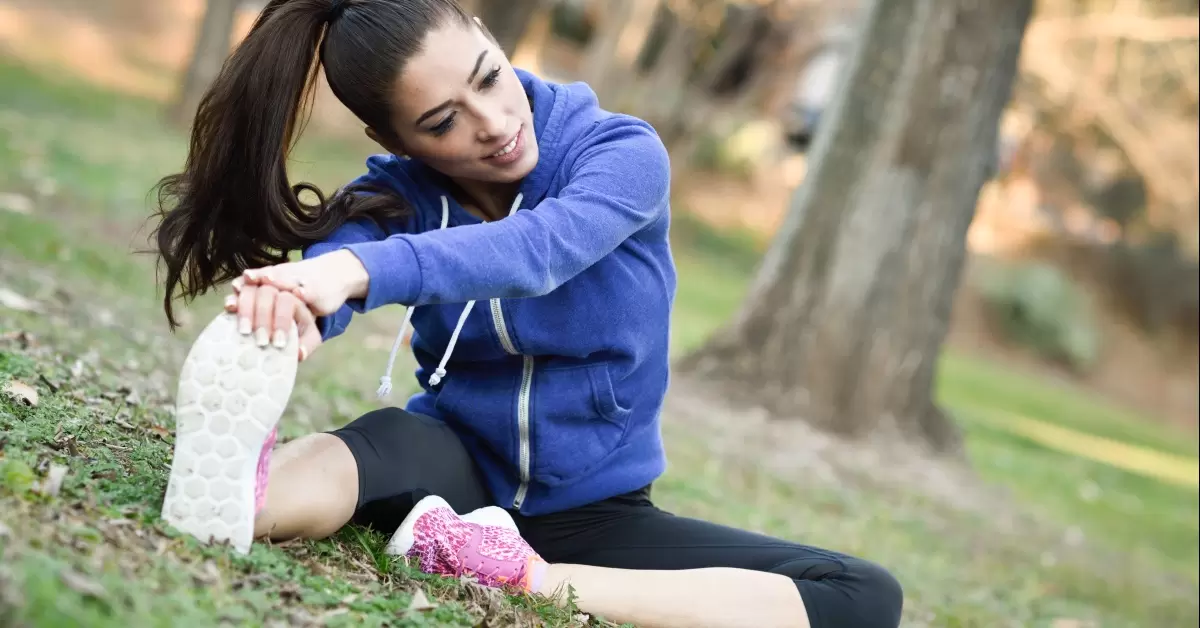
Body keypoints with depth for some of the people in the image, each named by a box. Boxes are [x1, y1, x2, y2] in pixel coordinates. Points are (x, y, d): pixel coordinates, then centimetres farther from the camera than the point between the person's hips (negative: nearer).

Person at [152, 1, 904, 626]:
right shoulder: (401, 189, -6)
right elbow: (336, 258, -30)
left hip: (590, 510, 0)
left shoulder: (624, 154, -13)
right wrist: (288, 302, -56)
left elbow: (537, 249, -36)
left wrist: (364, 269, -55)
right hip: (459, 470, 0)